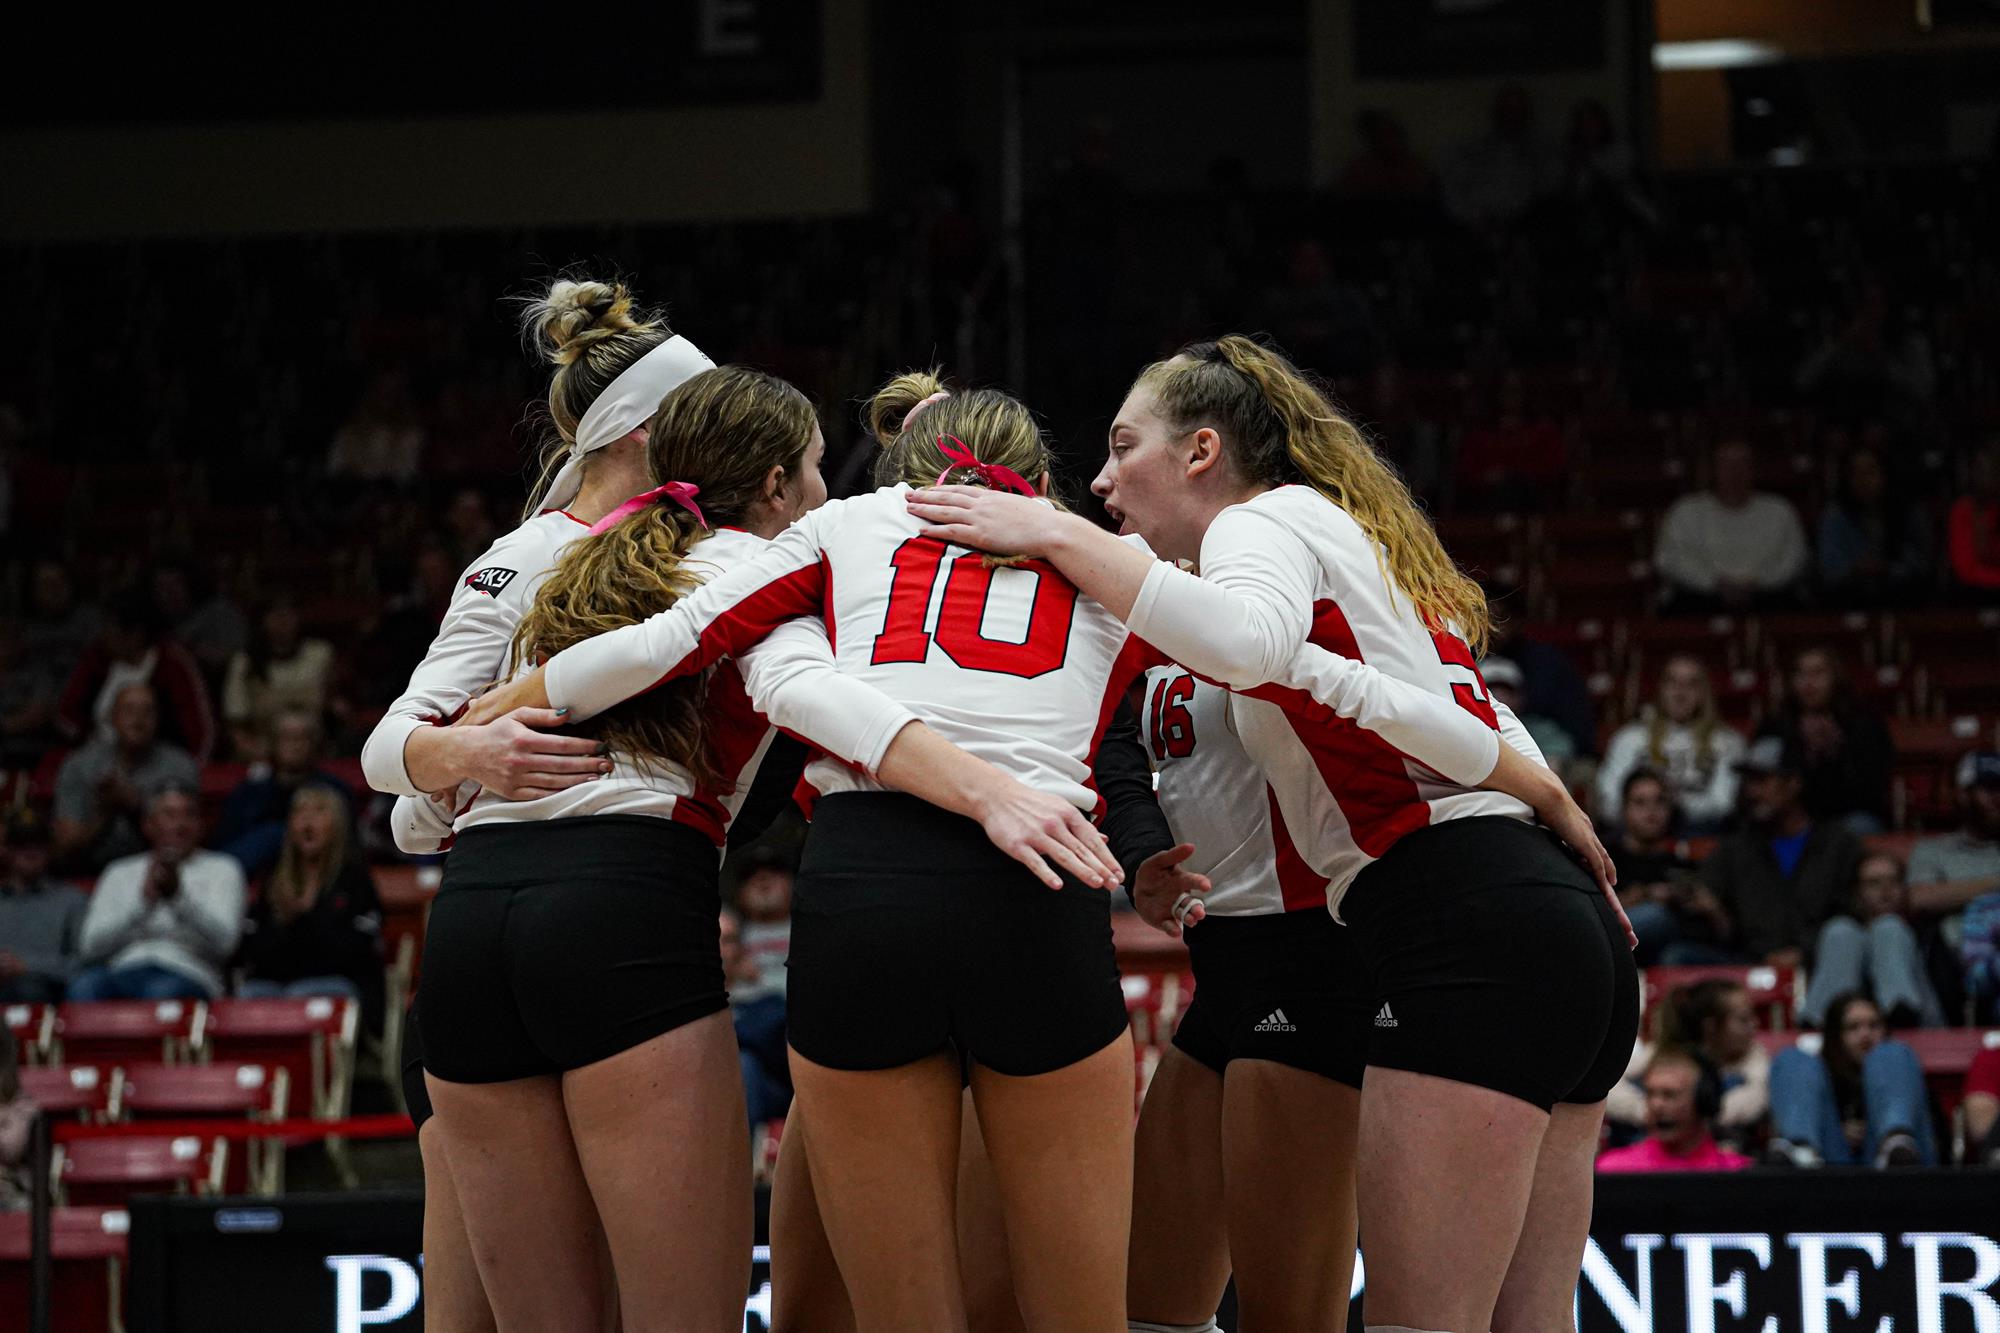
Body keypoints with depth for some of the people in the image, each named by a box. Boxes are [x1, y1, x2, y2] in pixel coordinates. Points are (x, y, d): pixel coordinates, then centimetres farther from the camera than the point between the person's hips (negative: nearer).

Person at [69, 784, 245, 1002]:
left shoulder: (222, 869, 19)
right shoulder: (119, 872, 24)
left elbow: (223, 943, 1)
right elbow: (90, 948, 10)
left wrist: (178, 895, -14)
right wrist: (144, 900, -3)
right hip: (122, 973, 2)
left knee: (163, 991, -40)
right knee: (85, 986, -34)